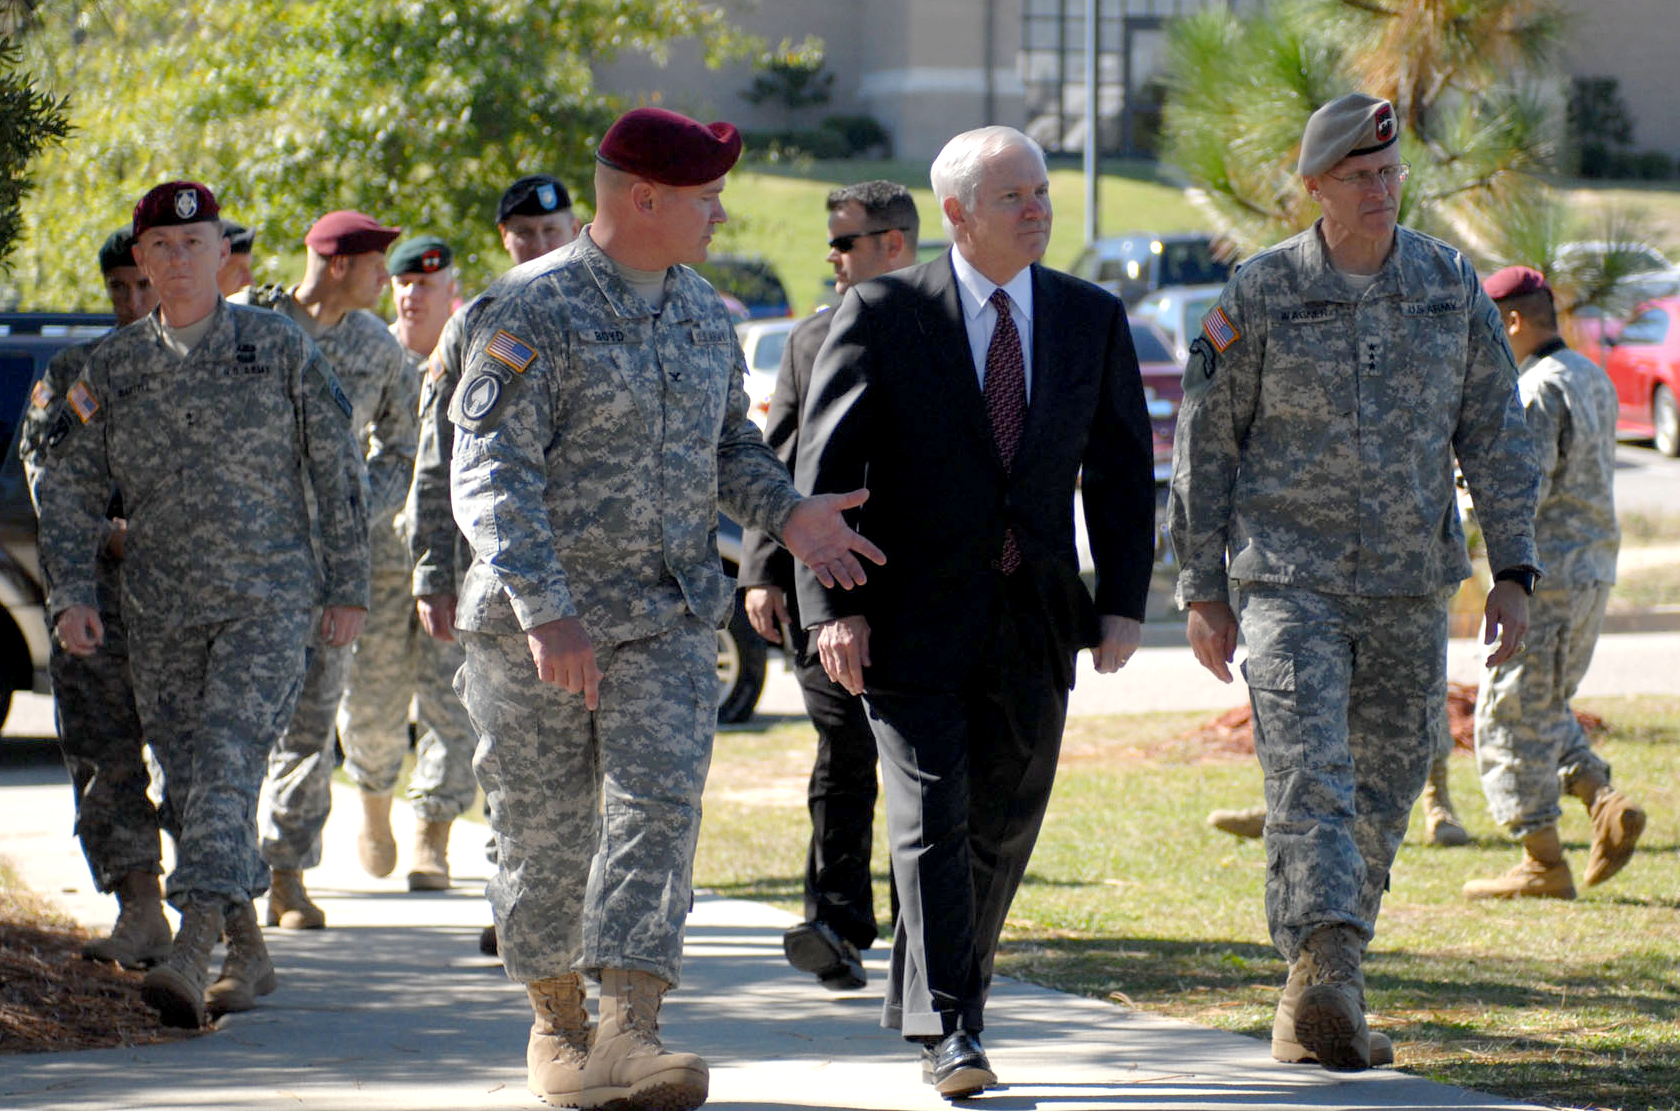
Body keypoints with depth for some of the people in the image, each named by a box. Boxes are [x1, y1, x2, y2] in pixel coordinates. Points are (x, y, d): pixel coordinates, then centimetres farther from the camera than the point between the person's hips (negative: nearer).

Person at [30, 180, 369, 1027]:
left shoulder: (279, 348, 1)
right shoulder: (111, 368, 6)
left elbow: (337, 470, 5)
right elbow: (67, 488, 6)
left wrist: (348, 590, 2)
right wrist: (71, 595, -6)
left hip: (270, 598, -4)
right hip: (161, 608, 4)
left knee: (227, 758, -20)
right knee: (189, 782, 7)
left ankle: (190, 953, -32)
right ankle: (247, 953, 23)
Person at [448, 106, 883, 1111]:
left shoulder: (706, 316, 10)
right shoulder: (533, 311, -12)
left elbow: (729, 442, 23)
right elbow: (492, 475, -17)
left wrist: (785, 513, 2)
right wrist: (546, 611, -26)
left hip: (671, 614, 4)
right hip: (536, 619, -4)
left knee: (657, 808, -14)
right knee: (547, 829, 5)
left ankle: (629, 1029, -22)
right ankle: (557, 1024, 24)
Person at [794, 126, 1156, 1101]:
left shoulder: (1092, 319, 7)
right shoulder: (882, 316, -4)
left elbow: (1124, 470, 10)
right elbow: (825, 468, -5)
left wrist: (1124, 601, 0)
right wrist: (833, 605, -13)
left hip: (1035, 617, 4)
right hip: (915, 616, -4)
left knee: (1005, 823, 9)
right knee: (933, 812, -12)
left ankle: (927, 997, 27)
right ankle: (949, 1031, -13)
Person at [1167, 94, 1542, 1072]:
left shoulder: (1450, 285, 4)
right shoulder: (1260, 294, -4)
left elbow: (1496, 434, 7)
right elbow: (1206, 443, 2)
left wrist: (1514, 572, 0)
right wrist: (1203, 589, 0)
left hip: (1410, 586, 4)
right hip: (1290, 578, -4)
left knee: (1384, 792, 9)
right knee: (1309, 778, -18)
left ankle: (1318, 990, 23)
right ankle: (1327, 980, -30)